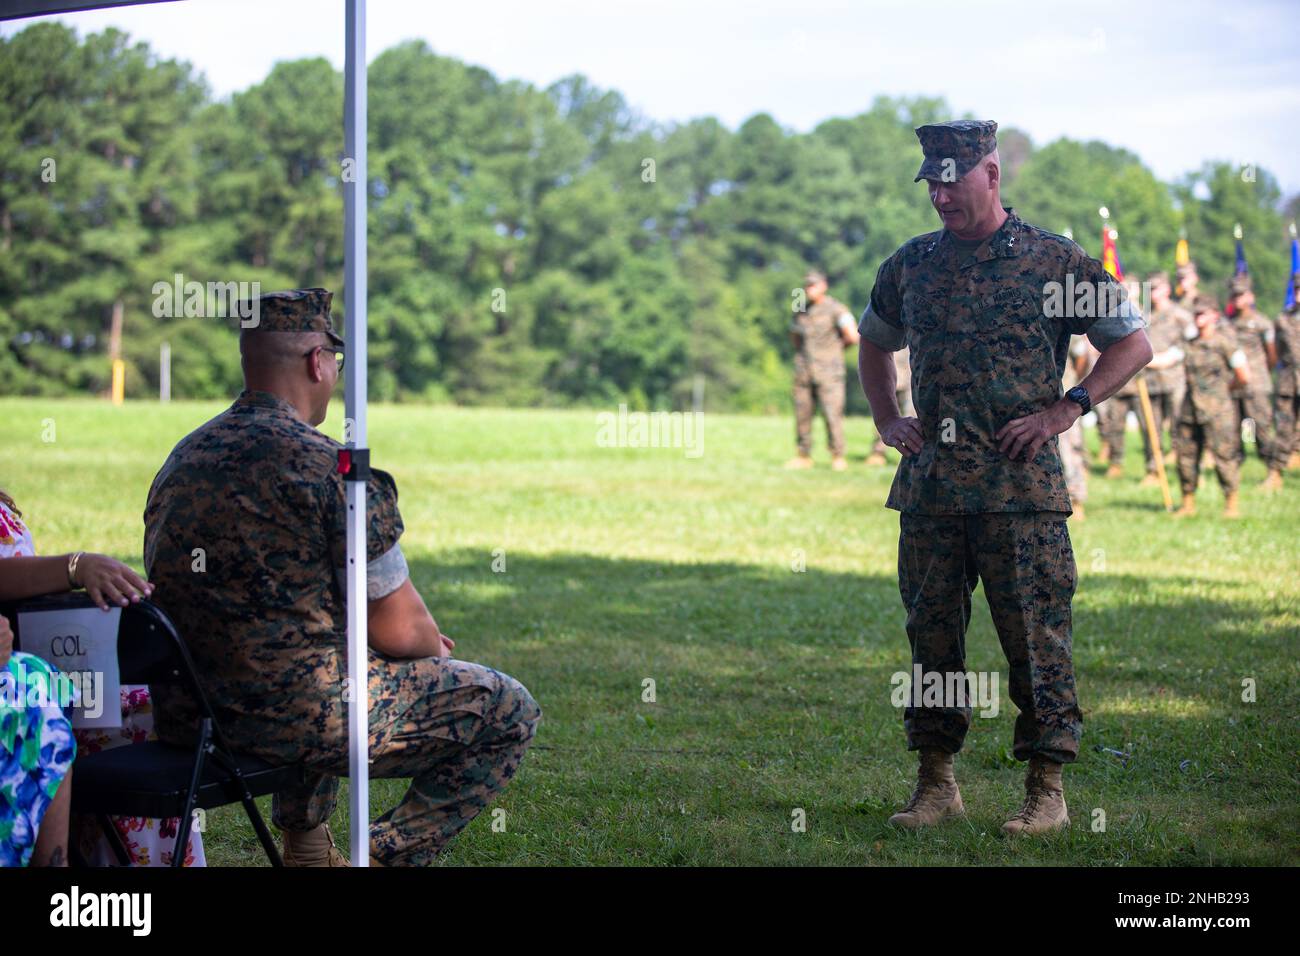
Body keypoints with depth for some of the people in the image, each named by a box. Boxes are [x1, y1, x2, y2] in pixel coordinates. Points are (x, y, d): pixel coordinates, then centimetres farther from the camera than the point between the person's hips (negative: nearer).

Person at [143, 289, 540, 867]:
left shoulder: (182, 458, 9)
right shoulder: (334, 470, -15)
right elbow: (398, 630, -11)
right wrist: (434, 648, 14)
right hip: (293, 718, -8)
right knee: (509, 712, 5)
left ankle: (305, 843, 41)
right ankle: (389, 854, -2)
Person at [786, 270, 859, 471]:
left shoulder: (835, 309, -7)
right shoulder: (801, 311, 11)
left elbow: (852, 336, -15)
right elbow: (794, 335, 29)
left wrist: (838, 347, 1)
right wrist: (803, 352, 15)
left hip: (828, 370, -6)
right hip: (804, 371, 6)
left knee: (832, 413, -10)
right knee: (802, 414, 4)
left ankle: (838, 457, -4)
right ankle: (804, 456, 10)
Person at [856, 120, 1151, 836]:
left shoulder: (1054, 262, -1)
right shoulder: (910, 265, 12)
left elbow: (1133, 344, 2)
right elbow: (874, 344, 30)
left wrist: (1064, 411, -7)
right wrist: (886, 421, 15)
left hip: (1020, 487, -4)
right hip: (928, 487, 4)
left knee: (1035, 638, -3)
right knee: (931, 634, 8)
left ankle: (1046, 790, 3)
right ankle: (936, 782, 18)